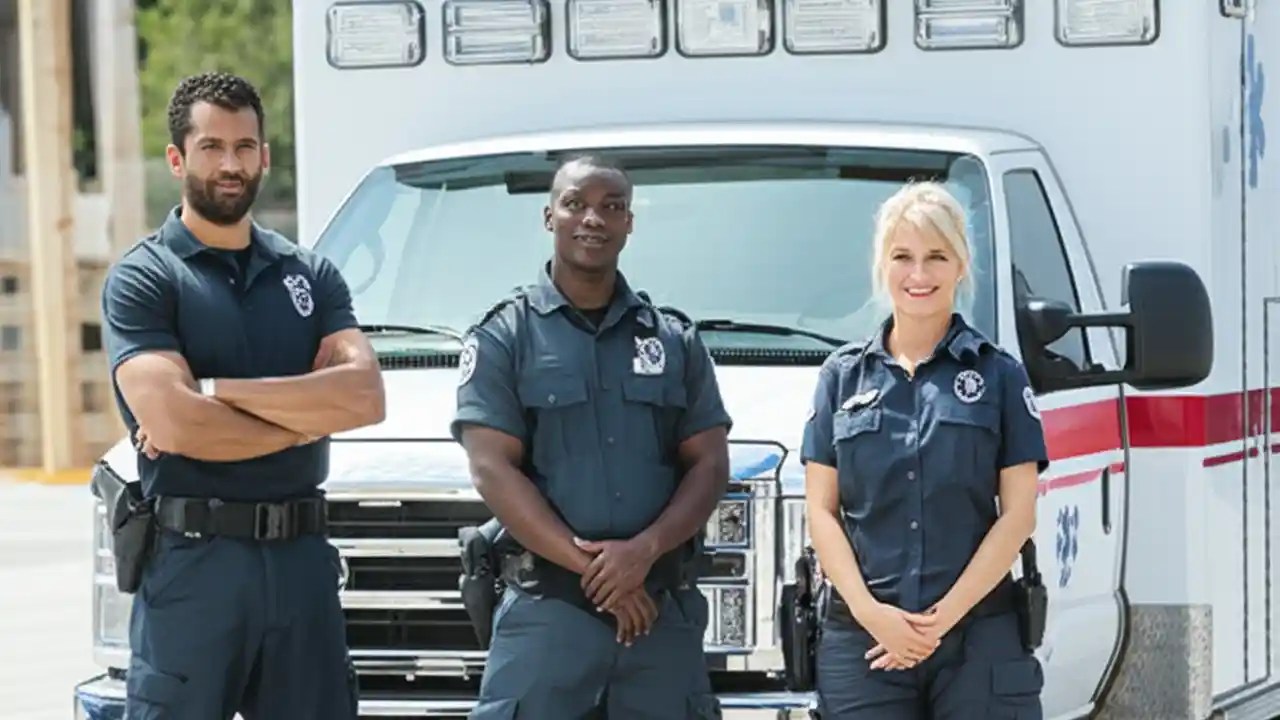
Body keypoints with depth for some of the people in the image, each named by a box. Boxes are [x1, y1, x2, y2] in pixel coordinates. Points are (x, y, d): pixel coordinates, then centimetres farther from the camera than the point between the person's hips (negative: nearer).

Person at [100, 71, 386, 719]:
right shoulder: (143, 280, -2)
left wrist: (214, 389, -11)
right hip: (192, 561, -4)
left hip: (302, 559, 4)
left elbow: (365, 396, -4)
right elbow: (175, 424, -17)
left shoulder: (311, 275, 13)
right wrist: (308, 417, -6)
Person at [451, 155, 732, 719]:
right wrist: (590, 567, -14)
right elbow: (493, 471, -6)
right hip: (546, 609, -3)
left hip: (664, 610, 3)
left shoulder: (674, 340, 14)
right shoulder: (504, 337, 4)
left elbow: (710, 465, 7)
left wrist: (644, 550, -12)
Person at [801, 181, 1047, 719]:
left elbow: (1017, 514, 0)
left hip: (979, 634, -1)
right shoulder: (844, 376, 12)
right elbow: (821, 510, 6)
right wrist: (871, 612, -9)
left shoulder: (999, 374, 6)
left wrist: (944, 616, -10)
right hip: (861, 637, 2)